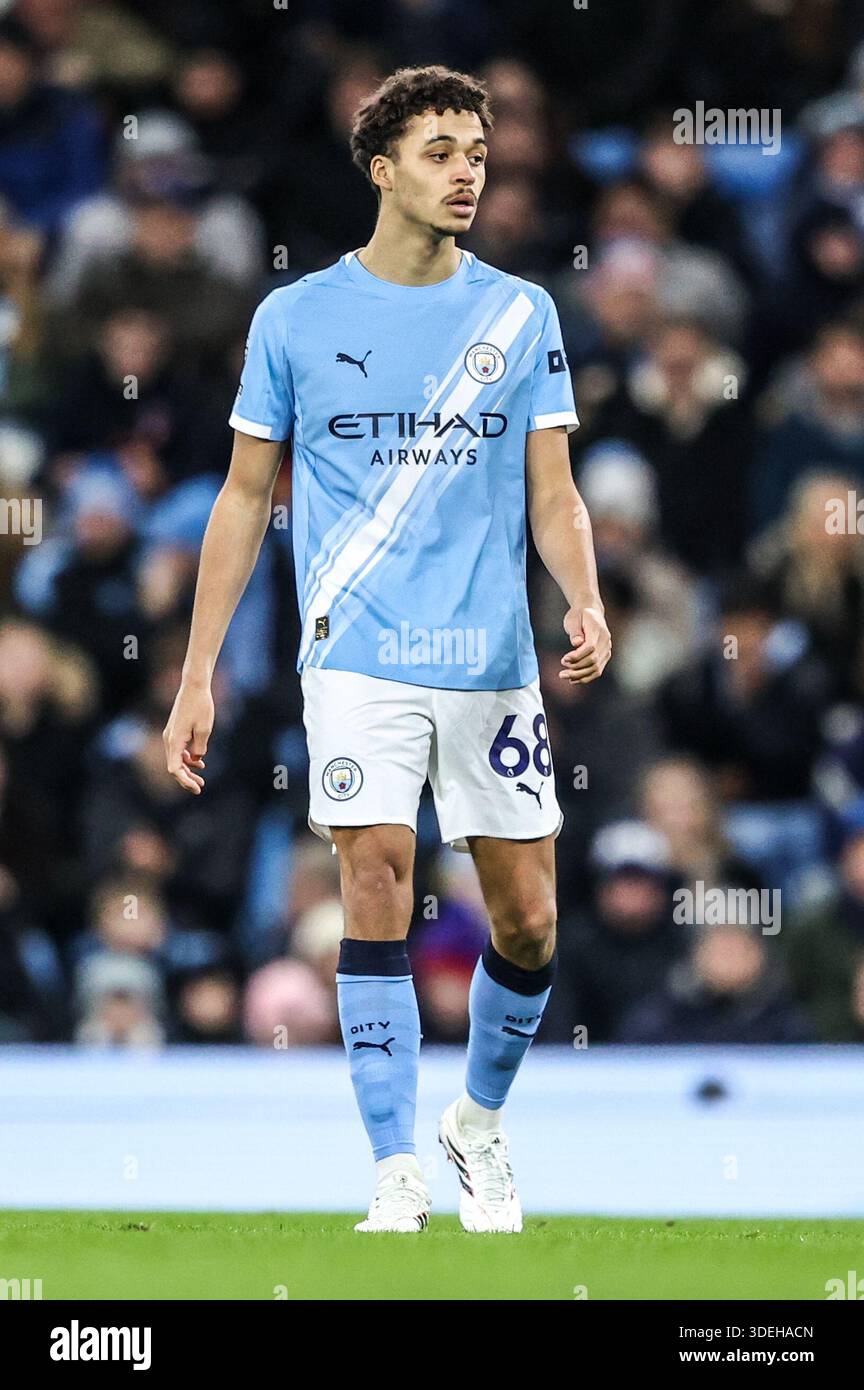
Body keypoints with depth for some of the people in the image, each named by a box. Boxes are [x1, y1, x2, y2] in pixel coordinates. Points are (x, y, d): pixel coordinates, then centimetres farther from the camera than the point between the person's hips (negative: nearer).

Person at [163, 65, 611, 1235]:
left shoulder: (521, 315, 7)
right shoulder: (296, 319, 3)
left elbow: (551, 494, 7)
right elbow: (246, 497, 8)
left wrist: (585, 606, -13)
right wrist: (197, 677, 4)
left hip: (493, 659, 2)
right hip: (359, 656, -2)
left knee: (527, 920, 3)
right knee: (378, 888, -13)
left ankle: (481, 1120, 29)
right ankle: (397, 1174, -8)